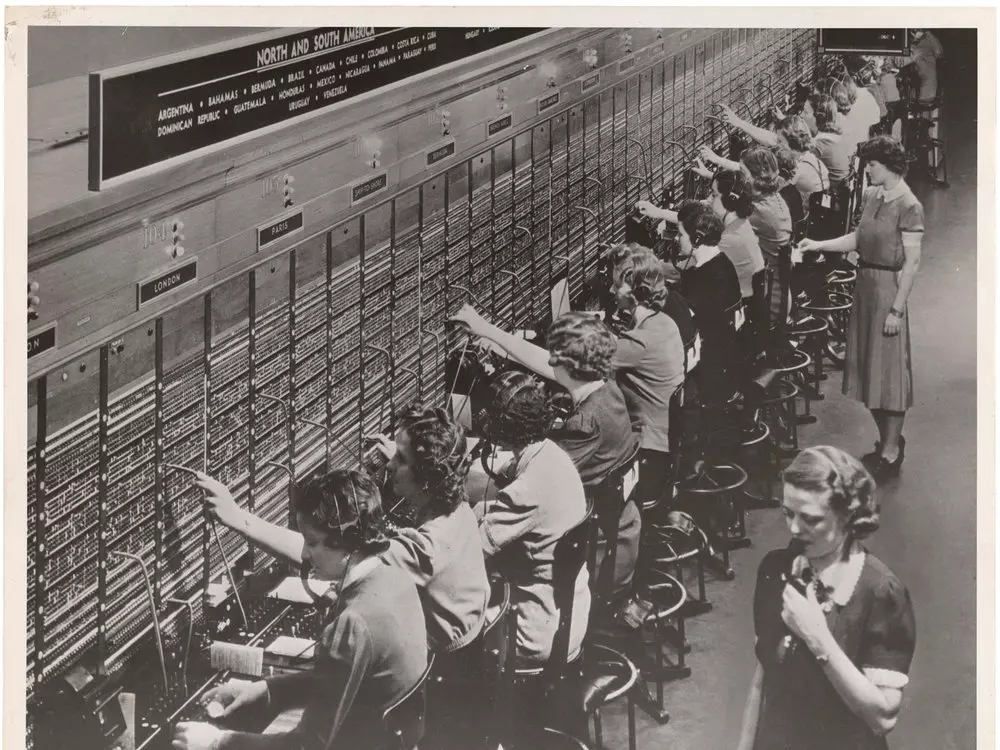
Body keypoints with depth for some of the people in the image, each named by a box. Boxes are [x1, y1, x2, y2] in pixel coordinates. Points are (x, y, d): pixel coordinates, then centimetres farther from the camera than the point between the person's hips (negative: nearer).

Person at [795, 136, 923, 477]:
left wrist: (897, 309, -18)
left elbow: (911, 262, -16)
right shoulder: (871, 196, 6)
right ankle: (887, 441, 26)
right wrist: (818, 245, 5)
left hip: (888, 286, -8)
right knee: (870, 367, 13)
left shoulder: (908, 206, -16)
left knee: (888, 368, 0)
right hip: (865, 284, 8)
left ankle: (891, 452, 9)